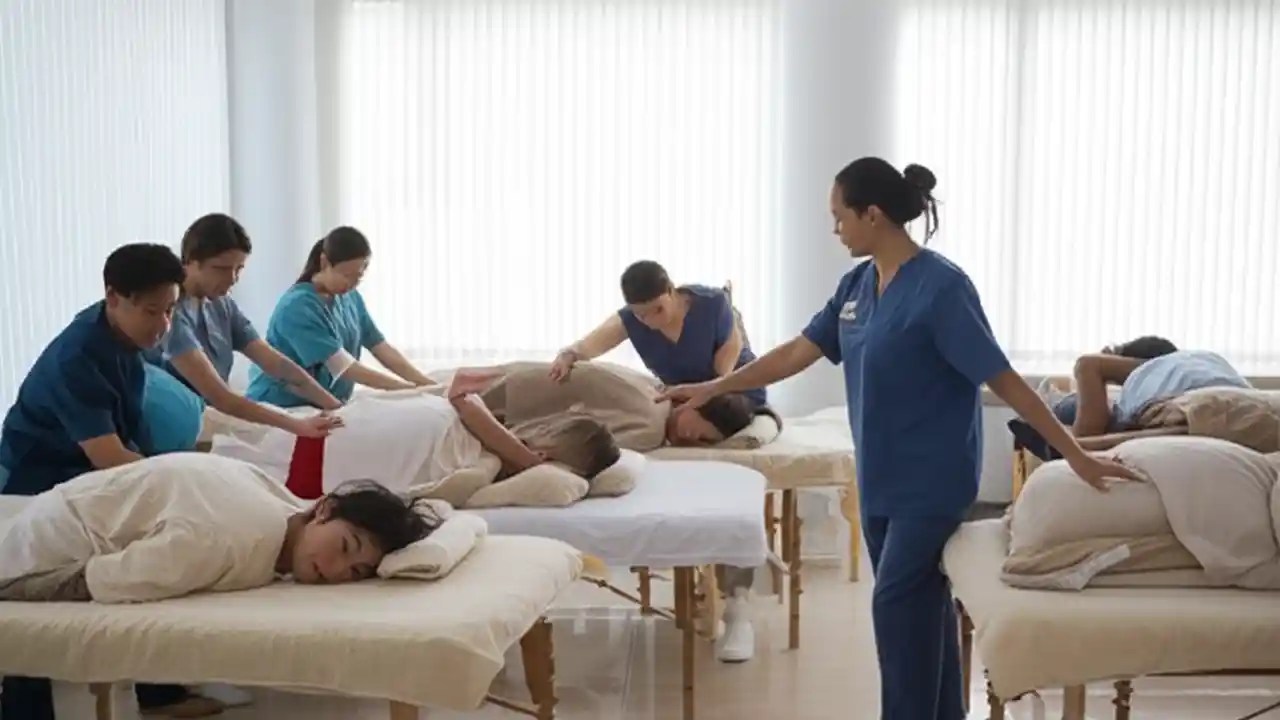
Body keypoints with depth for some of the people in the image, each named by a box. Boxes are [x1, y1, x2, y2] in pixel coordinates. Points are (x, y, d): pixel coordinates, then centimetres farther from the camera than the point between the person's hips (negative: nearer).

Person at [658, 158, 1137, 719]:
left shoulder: (941, 287, -18)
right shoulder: (857, 284, 5)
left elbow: (1003, 380, -19)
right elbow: (798, 352, 10)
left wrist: (1075, 455, -19)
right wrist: (712, 389, 11)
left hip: (931, 479, -8)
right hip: (881, 477, 8)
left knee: (896, 604, -7)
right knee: (920, 604, 15)